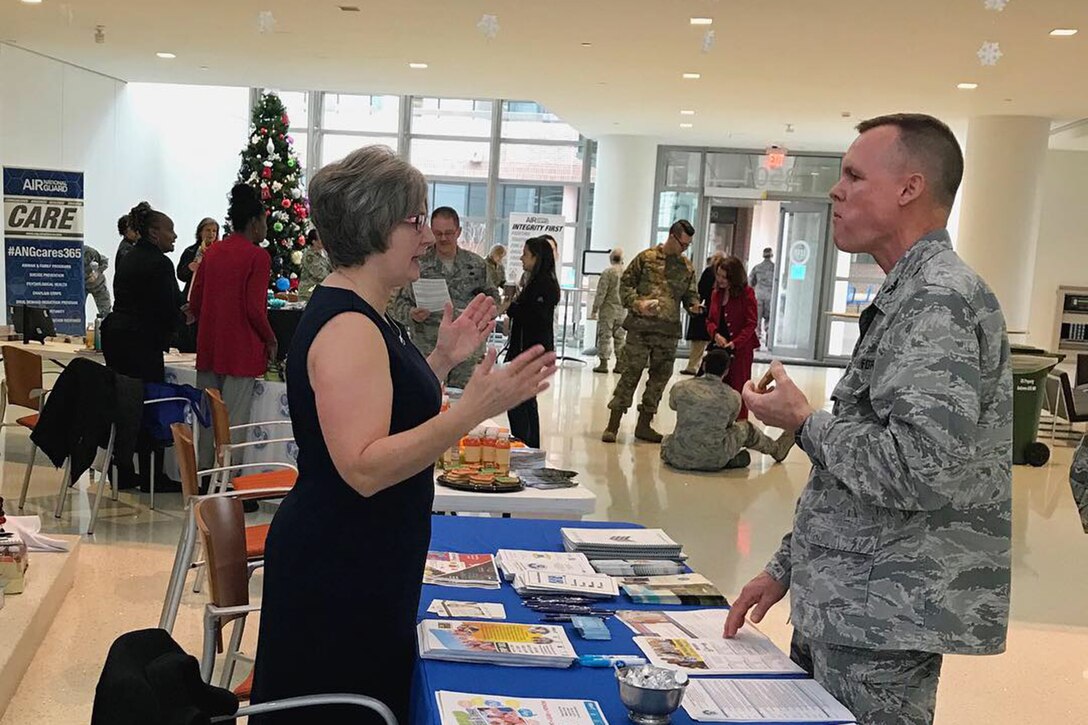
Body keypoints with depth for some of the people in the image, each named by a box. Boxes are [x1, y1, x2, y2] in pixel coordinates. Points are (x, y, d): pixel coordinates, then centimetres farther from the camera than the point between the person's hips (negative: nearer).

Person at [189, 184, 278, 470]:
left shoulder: (212, 252, 9)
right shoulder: (258, 257, -11)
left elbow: (194, 302, 10)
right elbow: (255, 309, -16)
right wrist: (270, 340, -2)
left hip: (208, 347, 6)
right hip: (242, 350, -6)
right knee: (233, 420, -1)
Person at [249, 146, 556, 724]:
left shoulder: (360, 314, 10)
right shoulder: (346, 327, -22)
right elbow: (363, 468, -29)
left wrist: (443, 359, 10)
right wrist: (473, 409, -34)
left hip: (368, 564, 10)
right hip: (337, 572, -10)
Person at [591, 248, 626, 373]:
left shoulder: (608, 273, -12)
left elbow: (601, 293, -13)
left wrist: (595, 309, -7)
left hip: (608, 310, -4)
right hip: (623, 311, 4)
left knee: (605, 337, 1)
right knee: (620, 337, 11)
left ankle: (603, 363, 1)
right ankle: (620, 364, 14)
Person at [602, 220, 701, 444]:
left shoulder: (687, 266, 11)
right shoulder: (646, 257, 0)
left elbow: (690, 293, 18)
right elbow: (626, 283, 2)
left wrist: (693, 304, -4)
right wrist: (636, 303, -14)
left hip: (669, 330, 5)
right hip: (640, 326, -5)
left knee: (660, 377, 7)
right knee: (630, 373, -5)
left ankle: (644, 425, 19)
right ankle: (613, 425, 0)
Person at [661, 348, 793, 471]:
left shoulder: (680, 388, -6)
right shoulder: (733, 397, -6)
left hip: (679, 460, 0)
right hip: (714, 461, 0)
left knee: (667, 440, 35)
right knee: (745, 428, 22)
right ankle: (776, 450, 48)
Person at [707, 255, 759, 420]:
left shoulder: (746, 293, -7)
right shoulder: (716, 293, 10)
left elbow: (751, 323, -11)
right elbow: (710, 320, 13)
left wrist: (735, 343, -20)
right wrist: (716, 334, -9)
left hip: (741, 349, -5)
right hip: (719, 347, 5)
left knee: (738, 388, -2)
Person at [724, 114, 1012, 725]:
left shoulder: (939, 299, -17)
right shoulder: (910, 296, 16)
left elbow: (920, 470, -29)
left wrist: (804, 423, -13)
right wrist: (787, 566, 19)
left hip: (882, 622, -9)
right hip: (843, 608, 10)